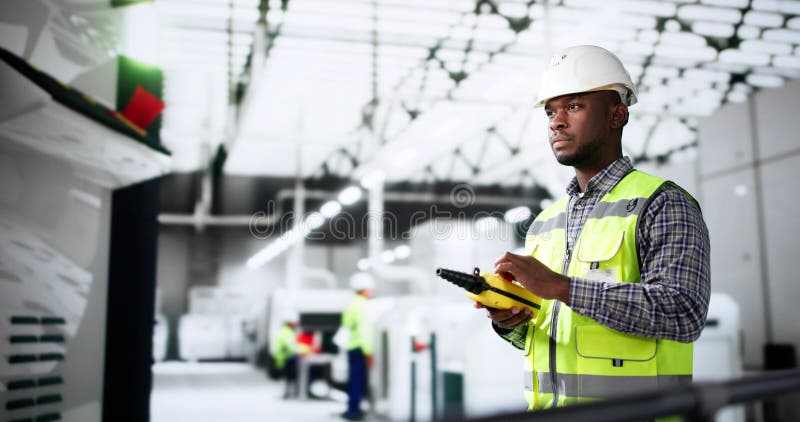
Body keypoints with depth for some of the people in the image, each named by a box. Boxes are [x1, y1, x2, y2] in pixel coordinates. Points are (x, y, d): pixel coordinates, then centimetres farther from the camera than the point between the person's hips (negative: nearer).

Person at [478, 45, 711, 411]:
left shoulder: (664, 205, -3)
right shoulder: (544, 223, 14)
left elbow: (683, 314, -17)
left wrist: (560, 286, -19)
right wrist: (508, 322, 0)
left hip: (630, 412, -5)